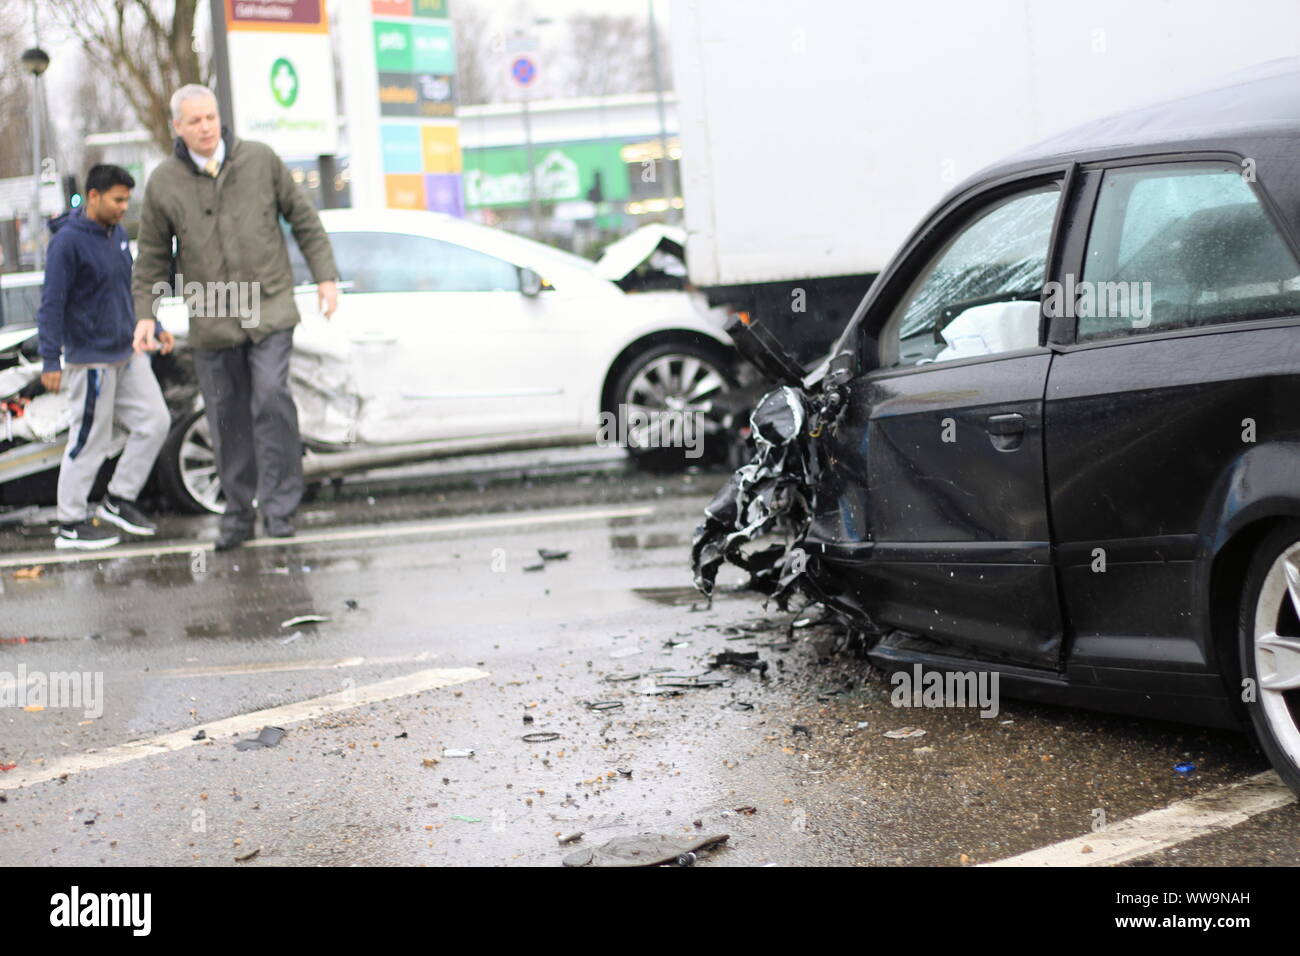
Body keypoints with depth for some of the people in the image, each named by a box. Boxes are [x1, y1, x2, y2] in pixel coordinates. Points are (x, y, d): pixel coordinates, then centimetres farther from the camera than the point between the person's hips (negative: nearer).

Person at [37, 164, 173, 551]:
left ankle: (118, 500, 19)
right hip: (90, 359, -8)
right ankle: (70, 524, 9)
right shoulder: (68, 242, -15)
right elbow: (52, 304, -16)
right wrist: (51, 361, -19)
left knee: (154, 421, 6)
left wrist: (154, 328, 19)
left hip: (129, 353, 8)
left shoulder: (118, 234, 9)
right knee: (89, 441, -2)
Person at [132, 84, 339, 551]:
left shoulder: (260, 159, 1)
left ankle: (279, 506, -11)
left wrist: (325, 275, 5)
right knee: (227, 420, 5)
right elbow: (152, 257, 10)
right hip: (211, 320, 1)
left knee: (271, 399, -17)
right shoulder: (164, 182, 2)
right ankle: (238, 514, 17)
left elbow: (303, 218, 10)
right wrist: (145, 314, 2)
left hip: (269, 309, -1)